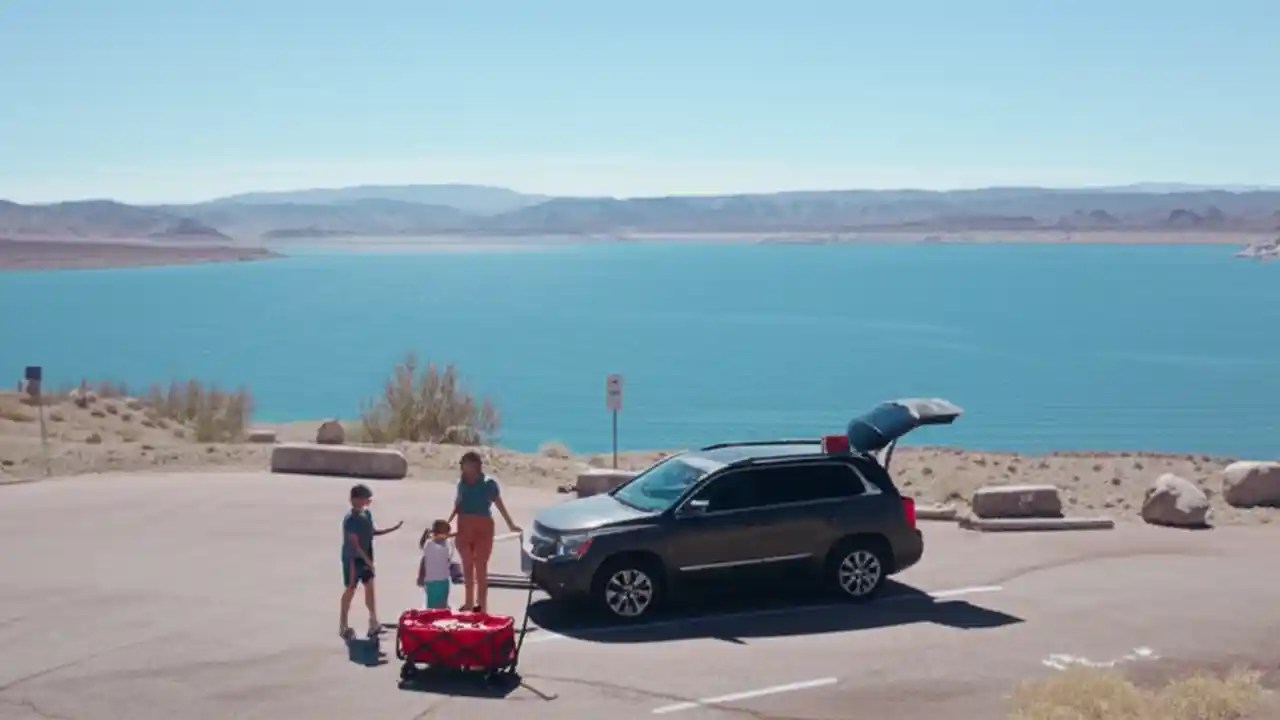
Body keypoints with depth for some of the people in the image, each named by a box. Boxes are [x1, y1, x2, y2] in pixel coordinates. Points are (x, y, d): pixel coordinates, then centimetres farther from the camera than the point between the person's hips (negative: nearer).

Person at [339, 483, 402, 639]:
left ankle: (374, 623, 8)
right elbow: (354, 543, -23)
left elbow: (371, 533, 15)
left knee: (370, 587, 5)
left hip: (366, 557, 7)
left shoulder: (367, 514, 2)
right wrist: (368, 560, -24)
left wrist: (393, 529, 12)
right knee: (350, 589, 3)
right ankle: (343, 625, 17)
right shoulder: (350, 519, -23)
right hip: (353, 558, -7)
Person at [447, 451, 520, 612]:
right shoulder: (462, 482, 3)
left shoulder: (489, 483, -8)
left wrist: (511, 524, -1)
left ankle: (481, 605, 6)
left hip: (483, 527, -4)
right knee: (467, 566, 13)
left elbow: (500, 504, -1)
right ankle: (469, 602, 25)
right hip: (464, 527, 4)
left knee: (481, 567, -1)